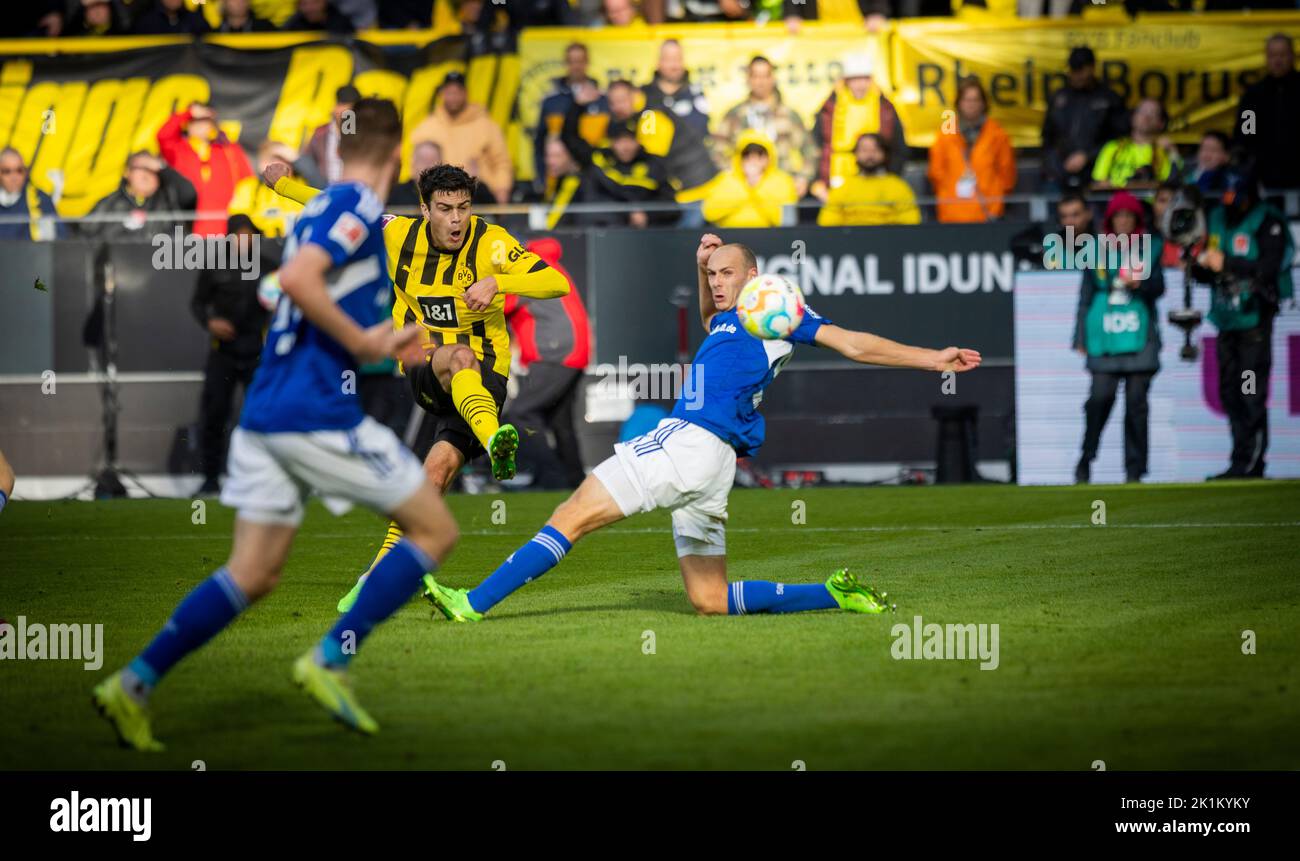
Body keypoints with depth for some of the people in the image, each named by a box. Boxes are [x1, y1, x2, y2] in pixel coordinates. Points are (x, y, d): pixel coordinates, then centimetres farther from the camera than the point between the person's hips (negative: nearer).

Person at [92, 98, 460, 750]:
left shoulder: (322, 208, 18)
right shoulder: (357, 206, -9)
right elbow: (297, 279, -25)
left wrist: (379, 343, 31)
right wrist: (363, 342, -17)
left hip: (264, 414, 9)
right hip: (319, 412, -9)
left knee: (253, 575, 9)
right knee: (435, 528, 4)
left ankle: (133, 684, 0)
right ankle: (329, 661, -2)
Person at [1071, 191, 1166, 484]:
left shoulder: (1150, 247, 11)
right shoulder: (1097, 250, 12)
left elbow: (1158, 287, 6)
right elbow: (1086, 294, 14)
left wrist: (1140, 282, -16)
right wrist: (1081, 336, 10)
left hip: (1139, 339, 0)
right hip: (1103, 339, 0)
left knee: (1136, 401, -2)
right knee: (1100, 397, -10)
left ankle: (1134, 469, 3)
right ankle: (1085, 460, 4)